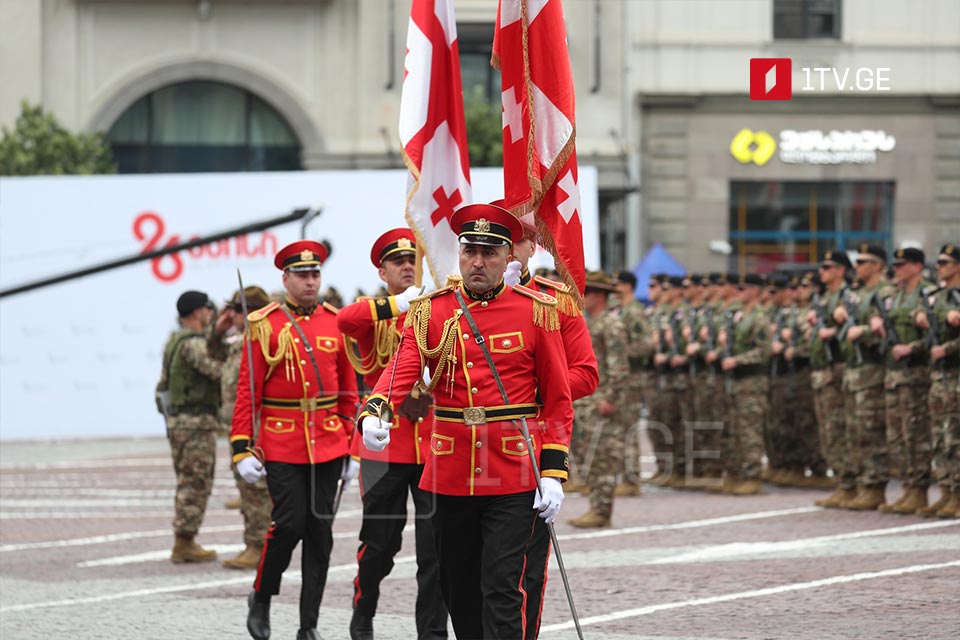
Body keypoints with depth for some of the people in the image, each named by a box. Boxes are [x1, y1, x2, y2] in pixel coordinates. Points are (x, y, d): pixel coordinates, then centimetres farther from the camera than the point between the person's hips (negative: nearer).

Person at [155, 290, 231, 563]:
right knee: (197, 484, -6)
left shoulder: (174, 342, 14)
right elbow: (218, 370, -25)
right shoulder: (193, 343, -15)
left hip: (175, 418, 10)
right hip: (197, 421, -10)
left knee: (187, 484, 14)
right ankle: (184, 544, -6)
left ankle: (183, 543, 16)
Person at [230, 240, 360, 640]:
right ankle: (261, 598, 16)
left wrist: (350, 448, 10)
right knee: (289, 524, -10)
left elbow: (348, 391, 12)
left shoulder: (336, 323, 8)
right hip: (282, 447, -3)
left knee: (320, 532, 3)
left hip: (327, 446, 3)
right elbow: (248, 391, -3)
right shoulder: (266, 325, -3)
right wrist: (242, 449, -8)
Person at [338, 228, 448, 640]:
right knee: (380, 539, 6)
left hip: (434, 441, 2)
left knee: (436, 541, -2)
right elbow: (344, 320, -22)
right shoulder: (373, 316, 1)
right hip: (386, 441, -2)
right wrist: (401, 303, -27)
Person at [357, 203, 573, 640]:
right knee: (459, 590, 13)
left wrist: (553, 473, -5)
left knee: (502, 588, -11)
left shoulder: (536, 312, 0)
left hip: (513, 477, -3)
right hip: (450, 476, 3)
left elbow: (558, 399, 2)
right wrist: (375, 414, -31)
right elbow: (402, 369, -10)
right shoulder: (430, 312, 4)